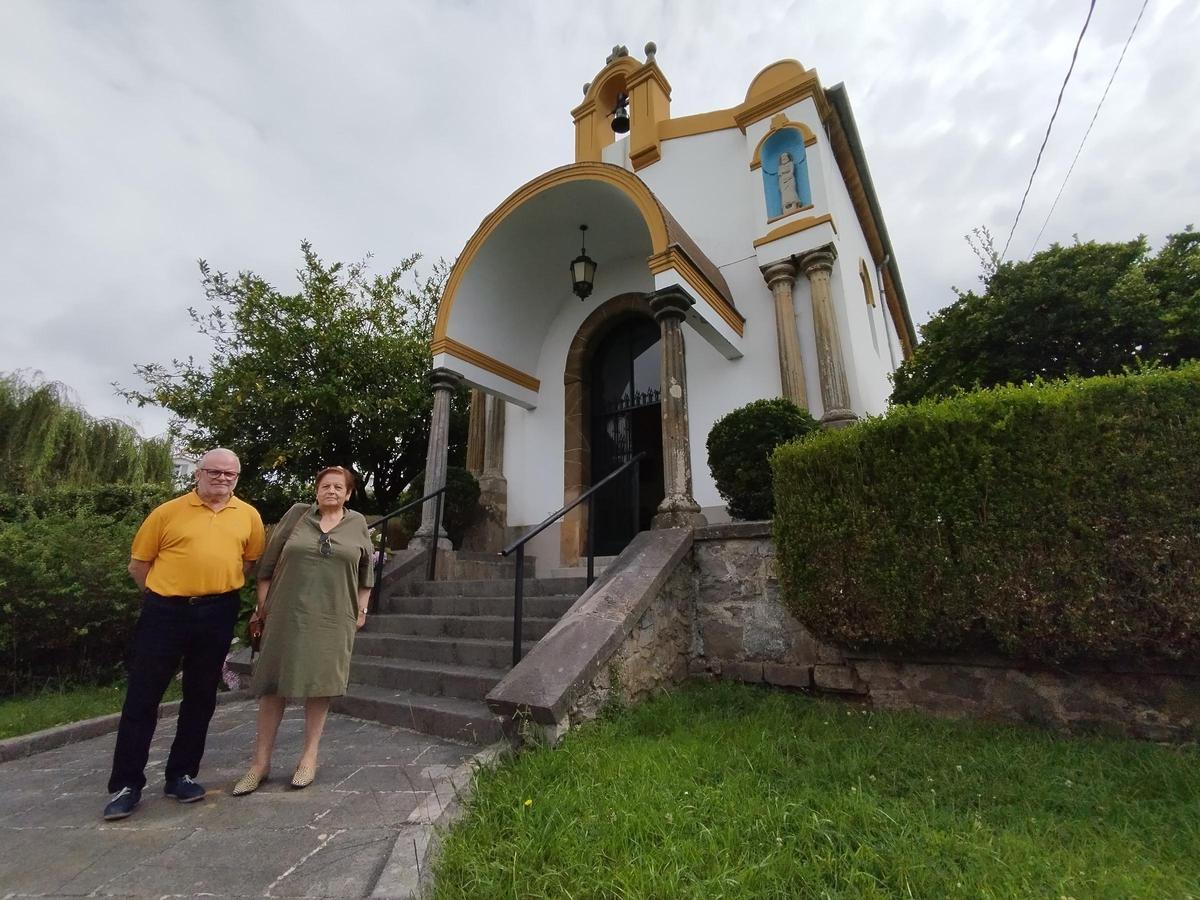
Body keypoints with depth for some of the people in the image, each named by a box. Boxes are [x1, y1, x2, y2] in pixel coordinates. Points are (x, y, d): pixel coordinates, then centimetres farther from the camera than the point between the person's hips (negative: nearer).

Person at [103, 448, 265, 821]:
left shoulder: (249, 515, 3)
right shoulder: (168, 512, -2)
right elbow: (138, 563, 6)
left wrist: (219, 587, 10)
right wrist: (163, 595, 8)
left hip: (217, 615, 2)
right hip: (166, 611, -1)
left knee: (201, 696, 11)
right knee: (142, 695, 5)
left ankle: (182, 774, 26)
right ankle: (126, 783, 21)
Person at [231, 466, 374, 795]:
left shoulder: (357, 524, 4)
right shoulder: (297, 514, 2)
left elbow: (367, 568, 11)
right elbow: (268, 561, 5)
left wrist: (361, 608, 9)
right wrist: (263, 602, 2)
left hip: (332, 618, 0)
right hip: (287, 614, 0)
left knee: (320, 684, 7)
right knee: (274, 683, 7)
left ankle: (309, 756, 22)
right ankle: (261, 762, 22)